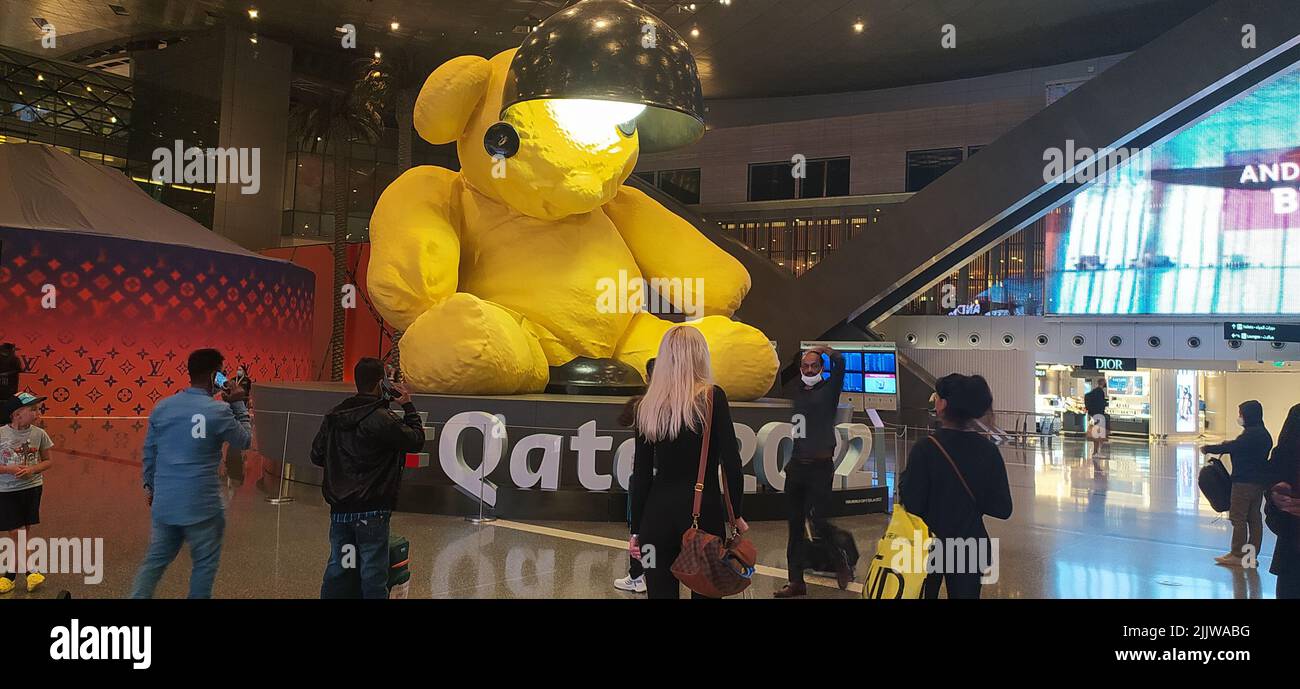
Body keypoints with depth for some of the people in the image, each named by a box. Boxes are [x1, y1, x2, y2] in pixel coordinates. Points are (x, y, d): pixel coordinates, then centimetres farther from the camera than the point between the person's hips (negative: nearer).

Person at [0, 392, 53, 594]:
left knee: (22, 534, 6)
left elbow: (46, 461, 5)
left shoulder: (39, 434, -5)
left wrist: (32, 469, -13)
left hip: (32, 488, 2)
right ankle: (29, 571, 13)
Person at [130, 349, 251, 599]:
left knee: (156, 560, 17)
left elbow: (149, 452, 11)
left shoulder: (162, 407, 3)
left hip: (164, 501, 5)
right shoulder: (219, 411, -13)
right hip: (201, 505, -5)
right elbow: (245, 441, 3)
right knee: (205, 563, 10)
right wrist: (238, 405, 9)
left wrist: (150, 486, 23)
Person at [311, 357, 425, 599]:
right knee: (373, 573, 1)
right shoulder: (382, 419, -16)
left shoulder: (333, 417, 5)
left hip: (339, 509, 6)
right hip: (371, 511, -6)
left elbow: (317, 456, 10)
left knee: (338, 568, 14)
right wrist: (408, 406, 5)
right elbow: (416, 440, -5)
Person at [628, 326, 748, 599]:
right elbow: (731, 462, -9)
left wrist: (636, 529, 12)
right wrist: (737, 515, 2)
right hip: (705, 513, -3)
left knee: (661, 591, 9)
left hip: (657, 514, 3)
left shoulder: (648, 405, 4)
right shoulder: (712, 397, -6)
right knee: (705, 591, 6)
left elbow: (641, 474, 6)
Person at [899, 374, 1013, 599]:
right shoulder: (989, 451, -8)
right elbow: (1002, 509, -4)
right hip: (971, 547, 3)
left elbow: (911, 506, -19)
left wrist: (904, 480, -1)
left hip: (929, 546, -2)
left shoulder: (925, 449, -19)